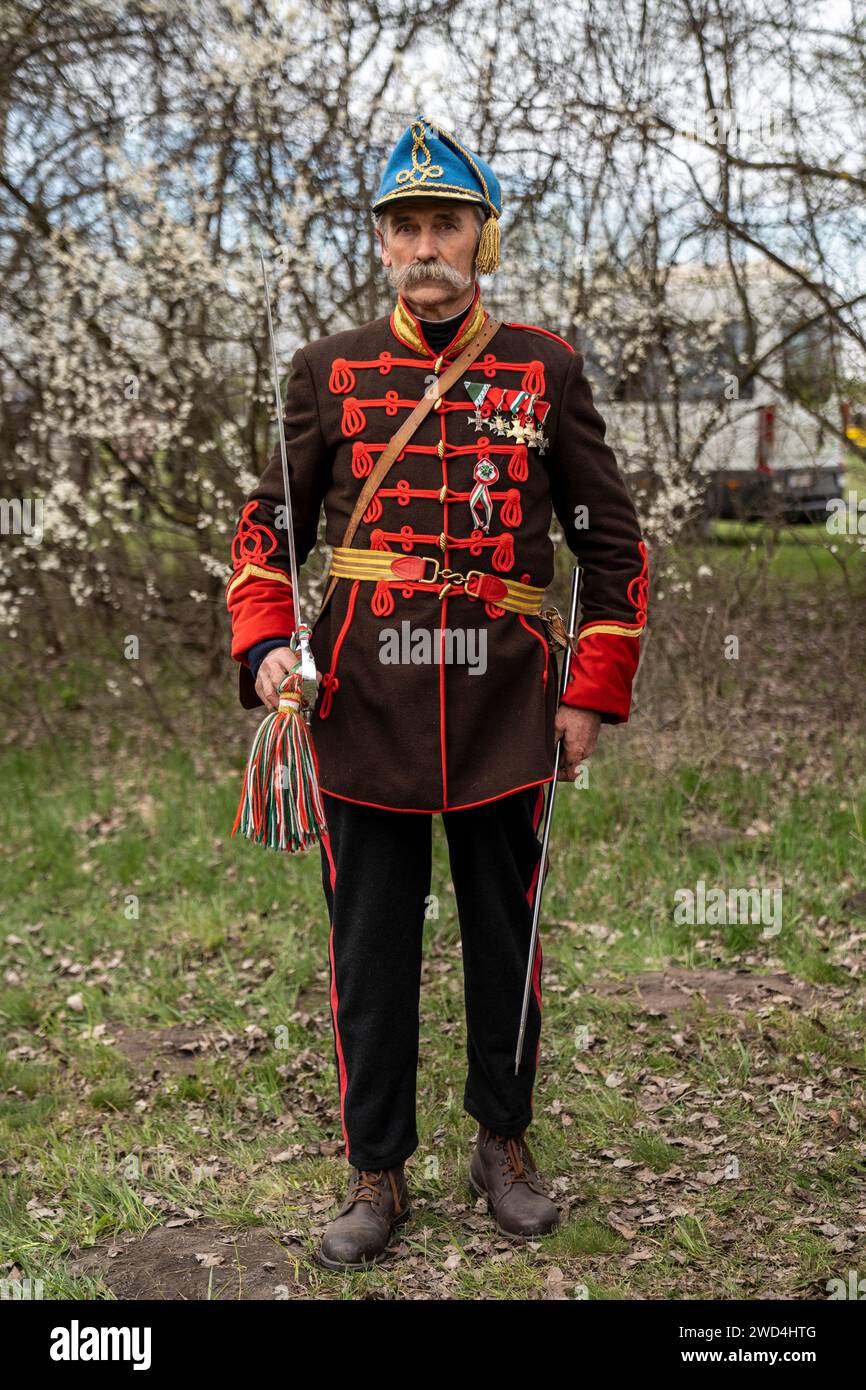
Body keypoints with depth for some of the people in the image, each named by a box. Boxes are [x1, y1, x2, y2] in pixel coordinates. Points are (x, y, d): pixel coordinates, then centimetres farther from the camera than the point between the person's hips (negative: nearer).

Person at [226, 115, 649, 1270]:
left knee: (506, 937, 12)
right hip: (363, 705, 0)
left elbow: (613, 542, 6)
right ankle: (377, 1172, 24)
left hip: (504, 710, 0)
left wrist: (594, 693, 0)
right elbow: (268, 521, 10)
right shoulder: (331, 371, 5)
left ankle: (506, 1145, 33)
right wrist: (264, 644, -7)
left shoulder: (547, 369, 4)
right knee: (369, 949, 7)